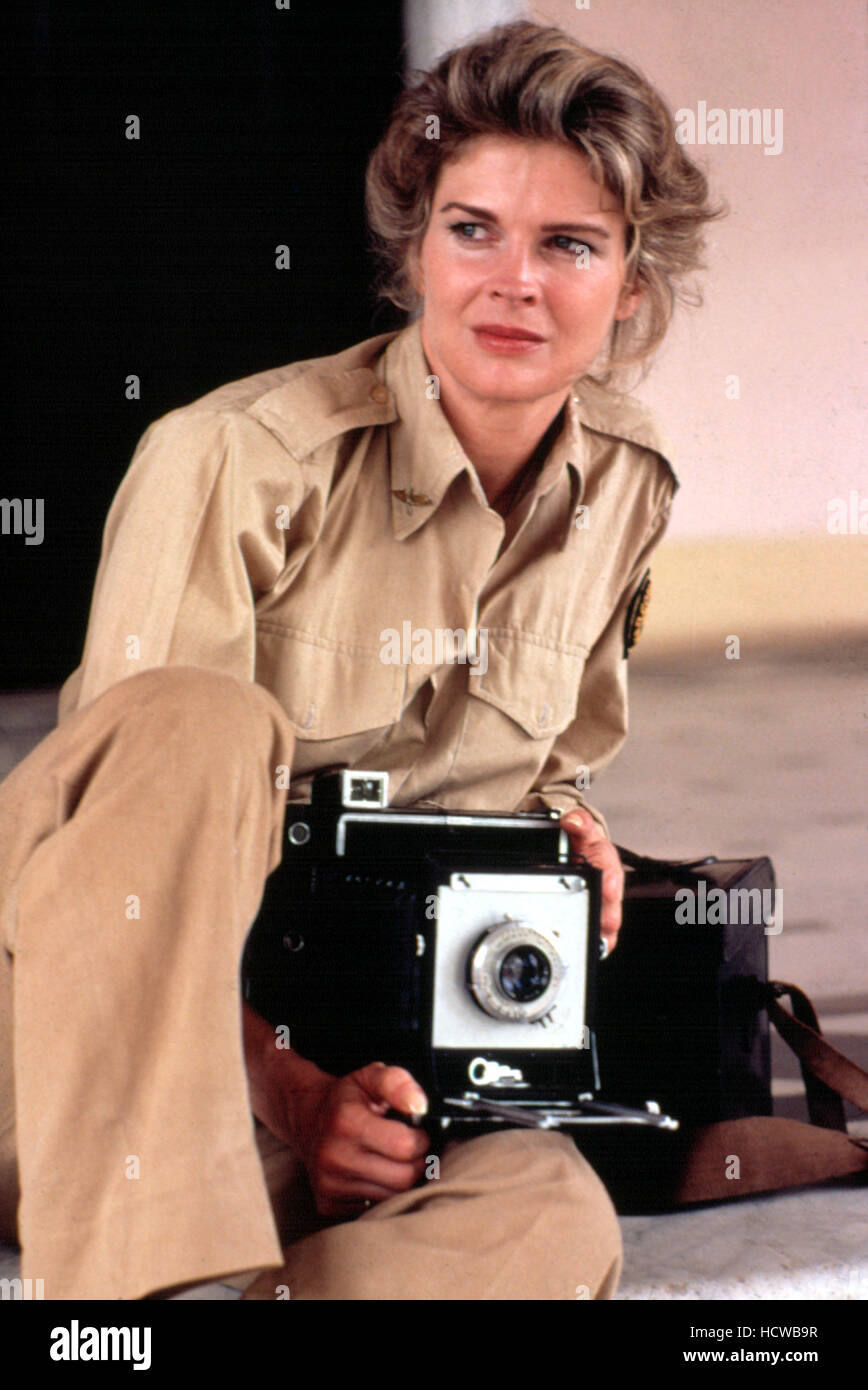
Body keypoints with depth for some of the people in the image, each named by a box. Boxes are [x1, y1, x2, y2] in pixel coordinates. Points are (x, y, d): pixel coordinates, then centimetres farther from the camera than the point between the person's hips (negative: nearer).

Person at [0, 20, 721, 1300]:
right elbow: (136, 798, -15)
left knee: (551, 1226, -31)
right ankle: (120, 1269, -40)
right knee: (196, 720, -37)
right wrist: (284, 1089, -26)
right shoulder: (239, 459, -15)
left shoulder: (628, 479, 4)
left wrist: (563, 831, -3)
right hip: (123, 1023, -3)